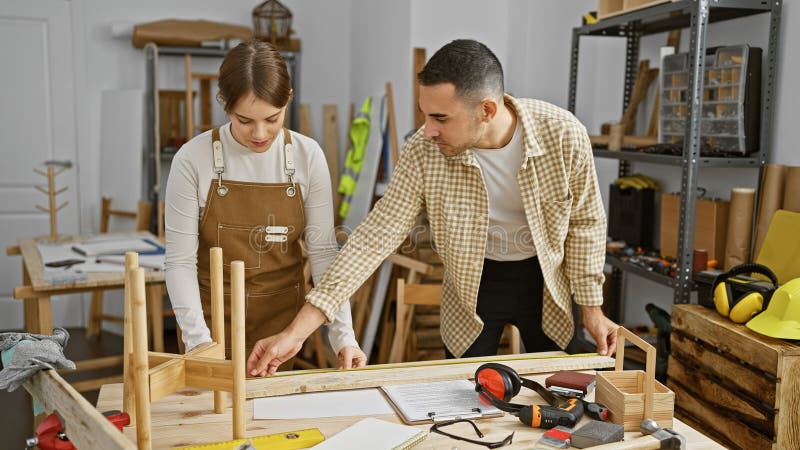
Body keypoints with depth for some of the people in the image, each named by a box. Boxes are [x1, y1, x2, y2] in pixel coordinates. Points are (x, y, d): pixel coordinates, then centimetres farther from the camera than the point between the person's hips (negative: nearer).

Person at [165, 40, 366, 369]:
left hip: (285, 317, 1)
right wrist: (199, 342, -21)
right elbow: (181, 260, -13)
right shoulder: (193, 159, -15)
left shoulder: (307, 156, -10)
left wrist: (343, 334, -16)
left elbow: (323, 251, -9)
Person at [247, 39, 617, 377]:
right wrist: (297, 331, -27)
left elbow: (585, 223, -9)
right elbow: (376, 236, -23)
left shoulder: (564, 135, -24)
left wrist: (591, 308, -4)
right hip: (472, 290, 0)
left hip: (545, 282, 1)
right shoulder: (422, 153, -24)